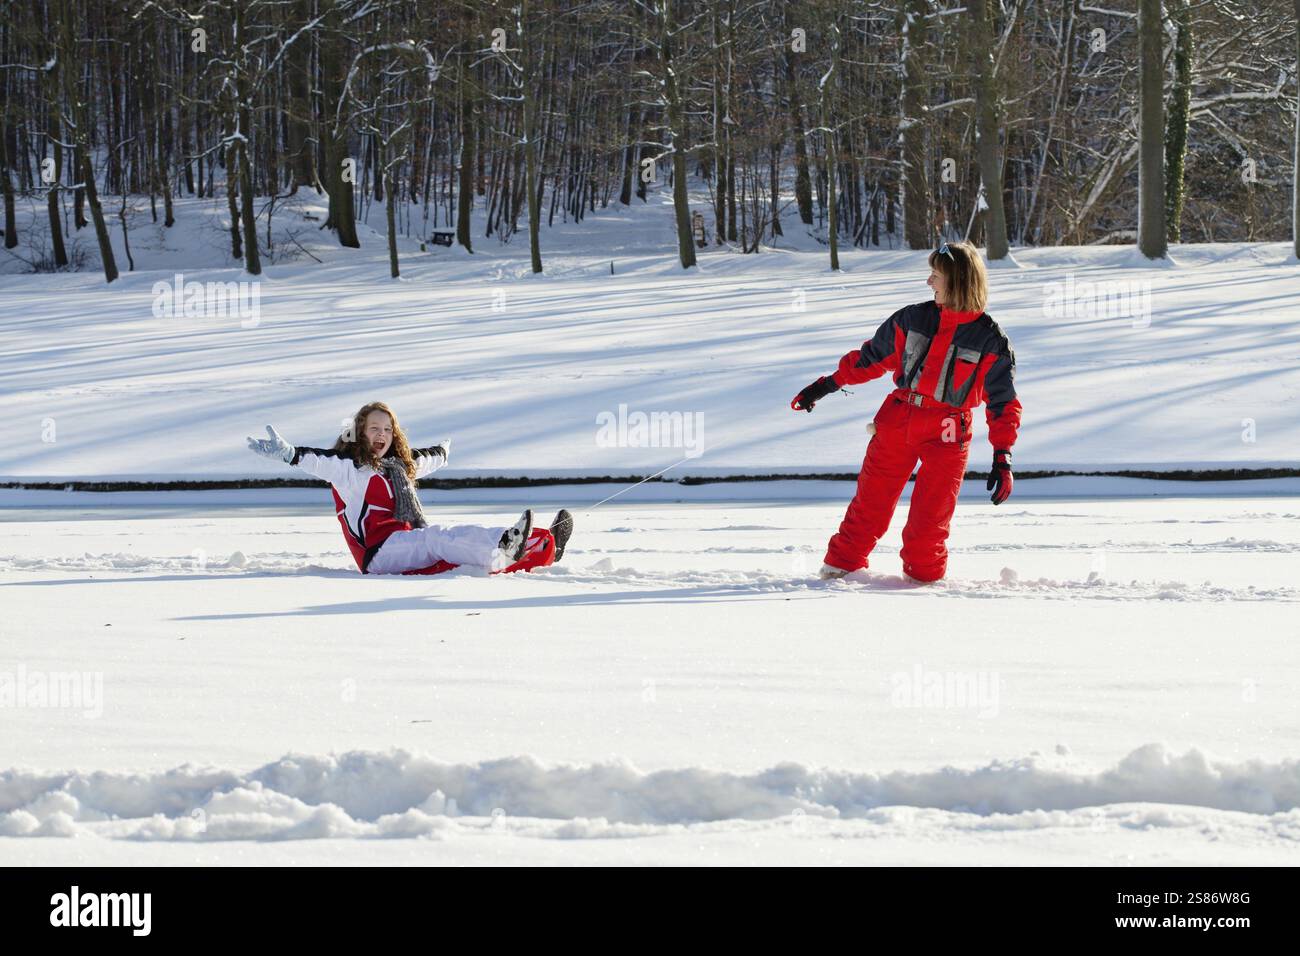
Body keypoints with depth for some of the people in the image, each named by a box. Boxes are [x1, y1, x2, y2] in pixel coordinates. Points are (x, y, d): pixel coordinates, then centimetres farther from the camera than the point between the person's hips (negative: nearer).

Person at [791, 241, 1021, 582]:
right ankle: (842, 565, 18)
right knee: (870, 501, 6)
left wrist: (1002, 456, -10)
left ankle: (923, 575, 14)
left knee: (929, 519, -6)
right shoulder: (913, 319, 4)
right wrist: (828, 384, 14)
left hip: (947, 437, -3)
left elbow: (1003, 401, -3)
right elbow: (873, 356, 16)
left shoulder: (990, 340, -4)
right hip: (897, 423, 3)